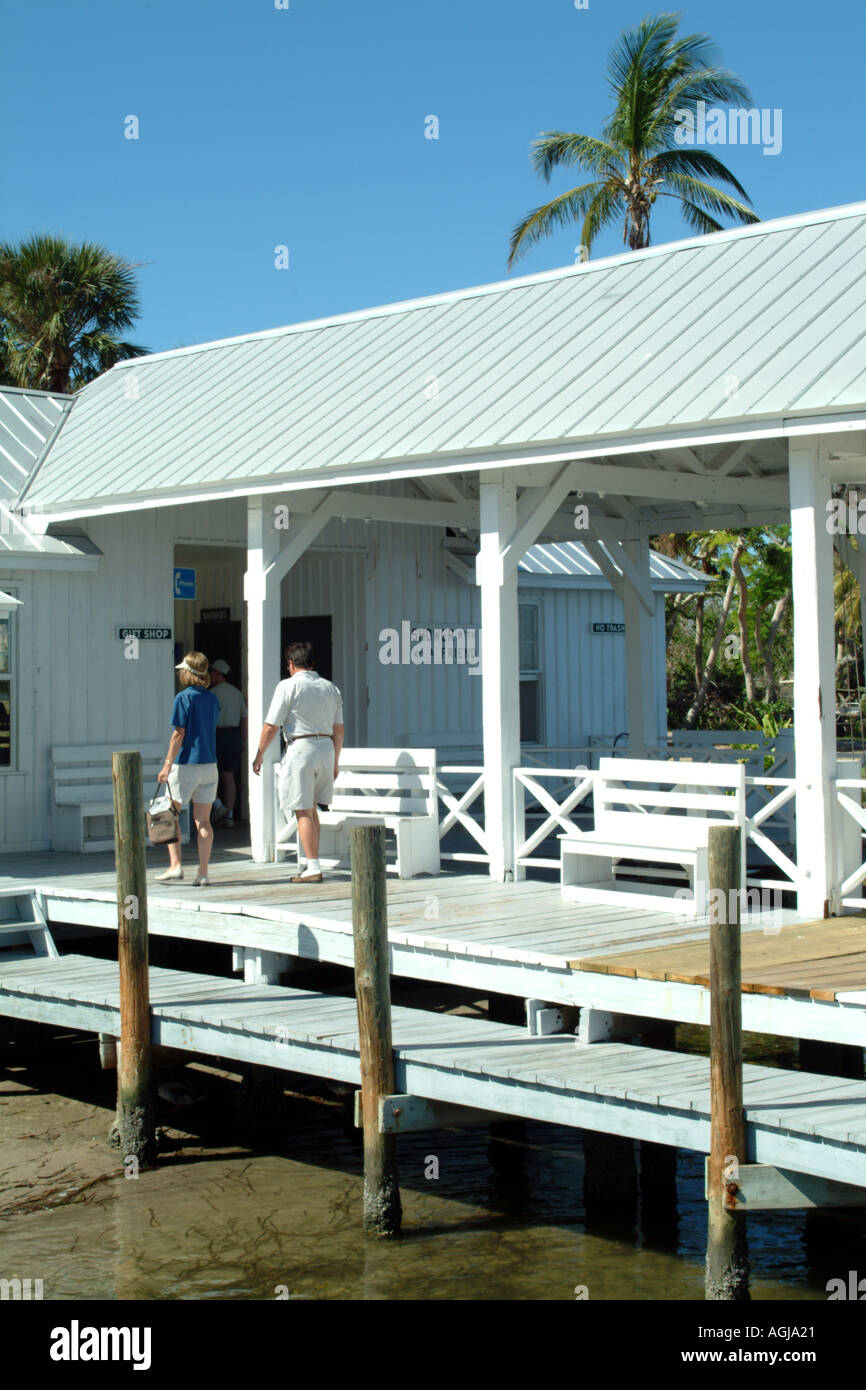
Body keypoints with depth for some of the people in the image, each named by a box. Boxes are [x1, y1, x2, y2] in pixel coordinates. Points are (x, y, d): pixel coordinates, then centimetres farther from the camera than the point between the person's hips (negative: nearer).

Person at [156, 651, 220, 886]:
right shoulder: (213, 699, 9)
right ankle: (203, 873, 2)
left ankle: (175, 865, 1)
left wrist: (167, 765, -11)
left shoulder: (183, 698, -10)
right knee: (203, 821, 5)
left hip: (186, 764, -5)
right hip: (209, 763, 5)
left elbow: (179, 734, -13)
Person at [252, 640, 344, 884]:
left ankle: (314, 869, -5)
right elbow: (338, 729, 13)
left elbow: (271, 726, -6)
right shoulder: (331, 688, 13)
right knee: (311, 808, 19)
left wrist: (259, 755, 4)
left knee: (304, 812, -3)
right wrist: (335, 761, 21)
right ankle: (313, 862, 21)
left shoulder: (288, 686, -5)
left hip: (300, 748, -6)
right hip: (326, 748, 6)